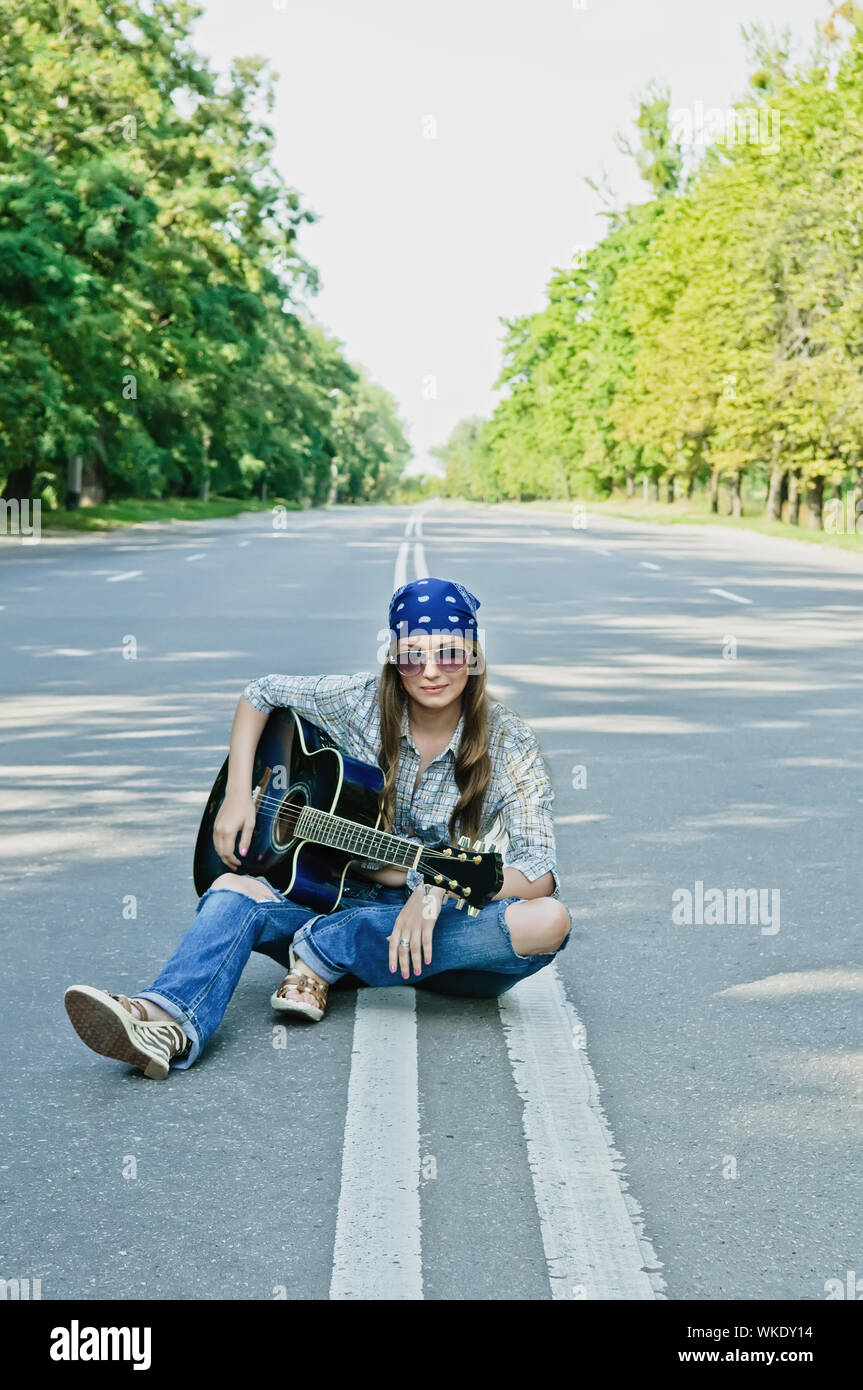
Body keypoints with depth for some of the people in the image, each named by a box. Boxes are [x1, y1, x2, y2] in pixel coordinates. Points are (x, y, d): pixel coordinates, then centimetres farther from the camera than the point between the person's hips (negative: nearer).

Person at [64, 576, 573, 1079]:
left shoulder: (507, 743, -9)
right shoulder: (361, 700, -2)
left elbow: (539, 872, -17)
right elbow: (261, 693, 13)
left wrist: (440, 891, -33)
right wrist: (238, 793, 0)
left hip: (445, 930, -1)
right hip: (347, 902, 2)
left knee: (549, 922, -34)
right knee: (233, 890, -25)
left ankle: (321, 950, -27)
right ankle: (167, 1024, -57)